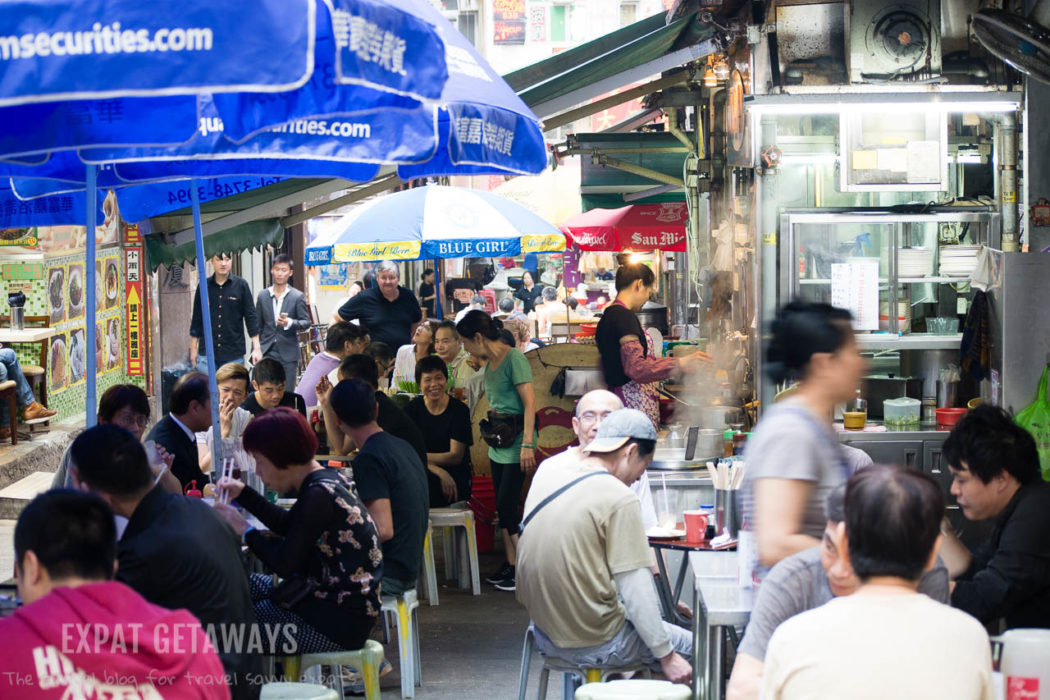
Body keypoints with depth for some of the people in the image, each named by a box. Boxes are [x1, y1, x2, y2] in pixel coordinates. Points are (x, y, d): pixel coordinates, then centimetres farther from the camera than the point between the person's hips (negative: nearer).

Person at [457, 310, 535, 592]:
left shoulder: (514, 358, -12)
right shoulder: (490, 363, 14)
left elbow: (529, 403, -17)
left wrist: (527, 444, -22)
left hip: (516, 441, -9)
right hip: (498, 442, 9)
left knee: (506, 504, -10)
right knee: (503, 507, 8)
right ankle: (510, 566, 13)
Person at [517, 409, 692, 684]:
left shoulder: (546, 477, 4)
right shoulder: (619, 499, -18)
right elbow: (636, 589, -18)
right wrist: (667, 657, -10)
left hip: (546, 636, 8)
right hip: (595, 645, -8)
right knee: (692, 643, 11)